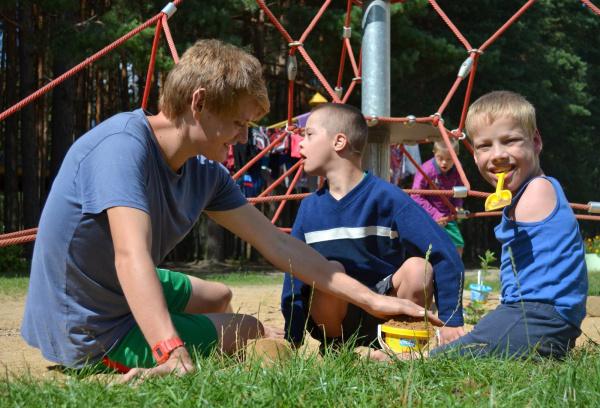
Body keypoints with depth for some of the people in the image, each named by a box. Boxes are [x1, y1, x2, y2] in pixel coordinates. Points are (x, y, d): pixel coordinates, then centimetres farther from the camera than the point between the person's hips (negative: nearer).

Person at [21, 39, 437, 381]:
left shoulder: (204, 173, -3)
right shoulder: (122, 145, -29)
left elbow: (277, 244, 1)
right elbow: (131, 256, -43)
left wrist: (370, 298, -2)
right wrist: (173, 356, -55)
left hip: (118, 294, 8)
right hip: (90, 333, -8)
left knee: (218, 296, 30)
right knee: (248, 330, 6)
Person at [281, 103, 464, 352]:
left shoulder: (386, 197, -11)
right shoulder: (310, 207, 2)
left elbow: (445, 257, -15)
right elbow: (294, 278, 3)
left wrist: (452, 322, -19)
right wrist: (290, 344, -4)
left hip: (385, 317, -1)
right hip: (334, 318, 1)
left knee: (418, 268, -28)